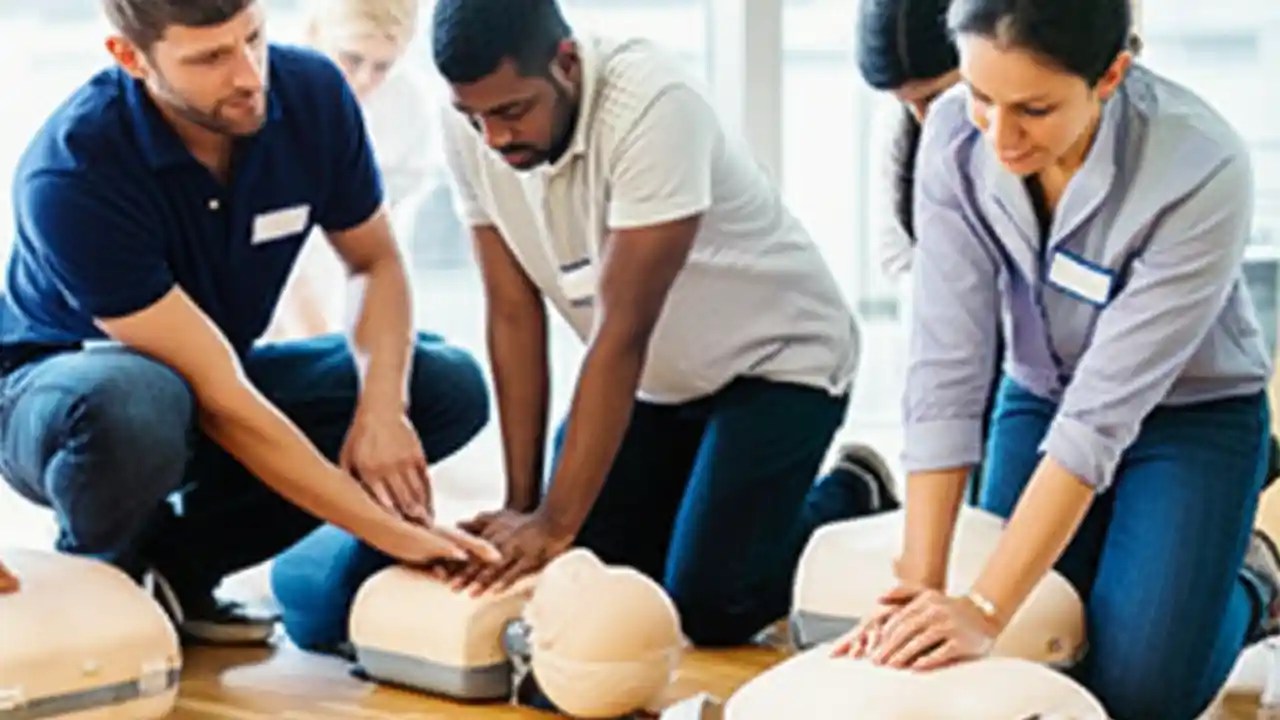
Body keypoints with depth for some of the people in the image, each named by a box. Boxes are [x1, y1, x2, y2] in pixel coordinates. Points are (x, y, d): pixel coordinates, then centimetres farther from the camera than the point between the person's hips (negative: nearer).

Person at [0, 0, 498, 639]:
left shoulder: (311, 92, -17)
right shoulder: (70, 175, -32)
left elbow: (374, 262, -1)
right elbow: (217, 398, -33)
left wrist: (382, 407, -22)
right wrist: (390, 532, -34)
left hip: (220, 373, 6)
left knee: (450, 386, -11)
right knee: (136, 407, -41)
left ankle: (176, 561, -5)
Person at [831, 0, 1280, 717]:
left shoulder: (1203, 169, -34)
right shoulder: (955, 136, -23)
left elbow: (1104, 415, -33)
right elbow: (947, 368, -24)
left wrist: (987, 609, -36)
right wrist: (920, 589, -27)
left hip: (1190, 416, -3)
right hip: (1042, 401, 3)